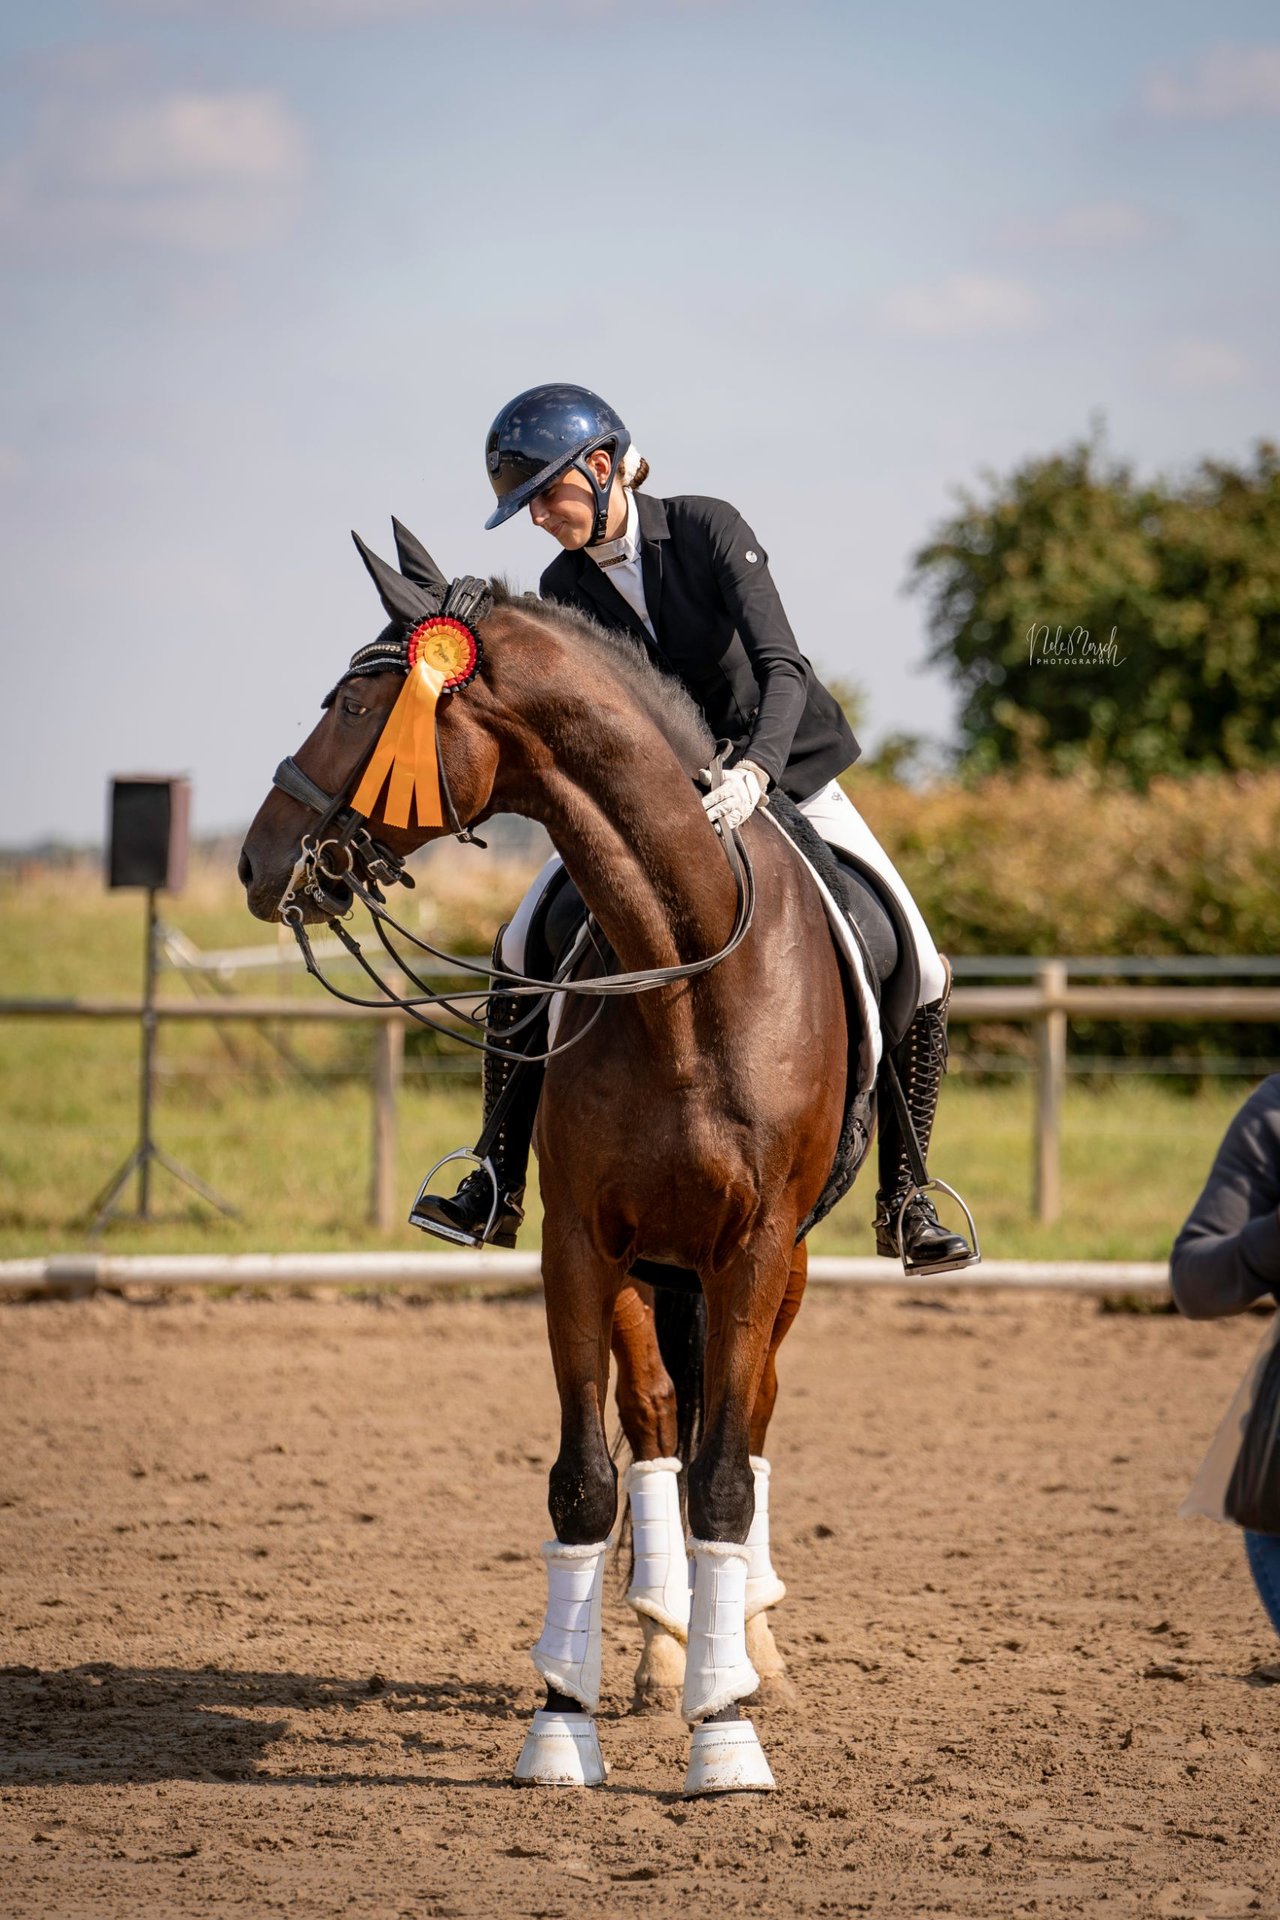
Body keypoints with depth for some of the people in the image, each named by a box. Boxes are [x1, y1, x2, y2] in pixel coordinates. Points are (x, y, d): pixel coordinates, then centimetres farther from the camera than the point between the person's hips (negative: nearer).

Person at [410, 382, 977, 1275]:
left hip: (782, 775, -3)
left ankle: (903, 1202, 0)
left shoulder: (709, 530, -20)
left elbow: (783, 671, -30)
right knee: (521, 951, -12)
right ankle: (498, 1187, -3)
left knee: (919, 976, -15)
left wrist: (752, 774, -48)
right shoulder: (565, 591, -8)